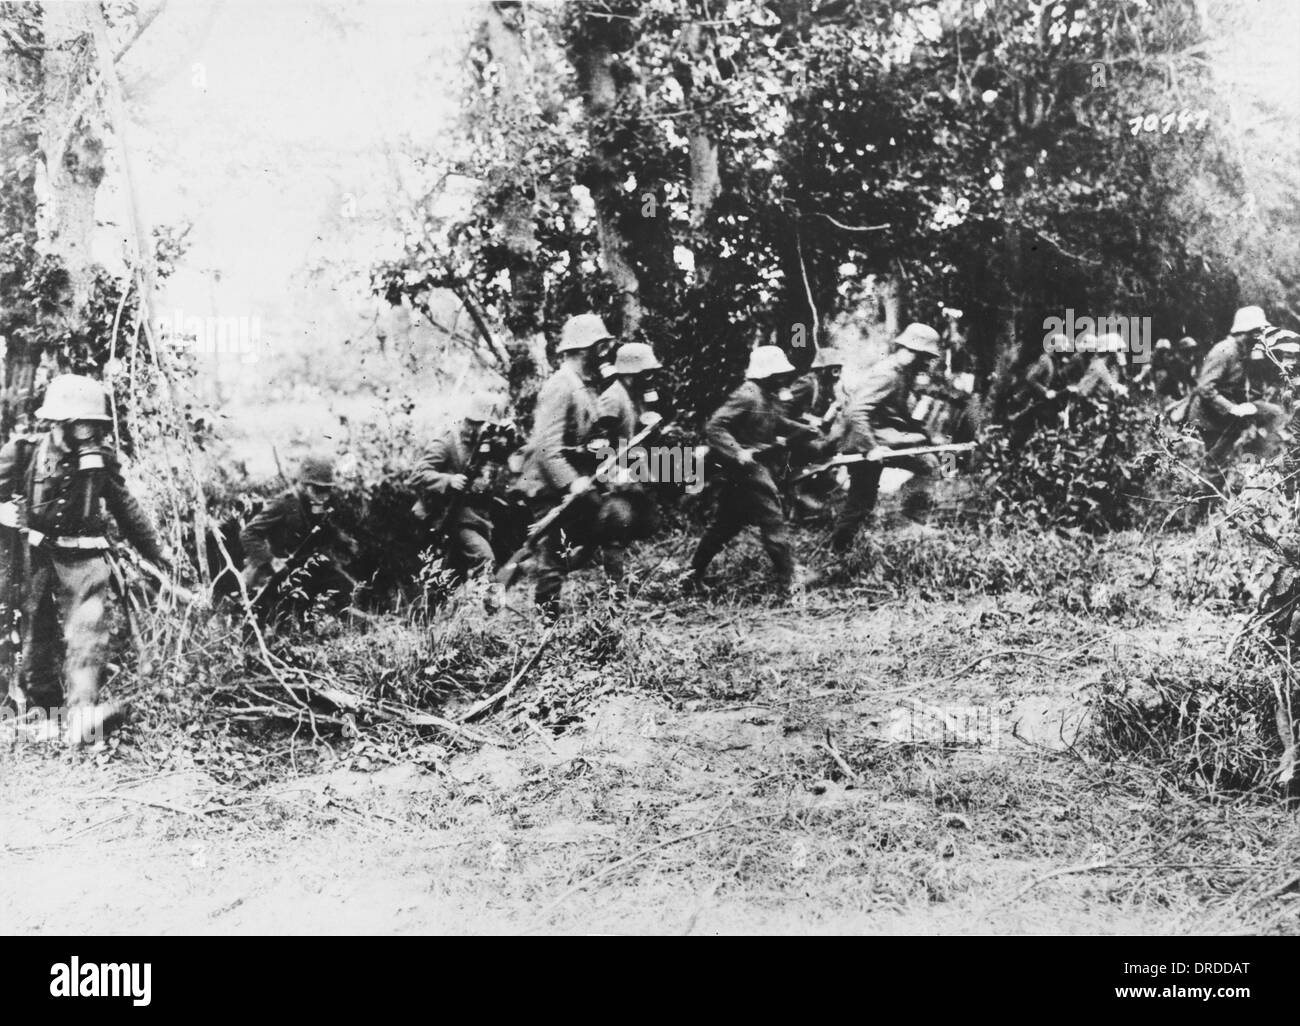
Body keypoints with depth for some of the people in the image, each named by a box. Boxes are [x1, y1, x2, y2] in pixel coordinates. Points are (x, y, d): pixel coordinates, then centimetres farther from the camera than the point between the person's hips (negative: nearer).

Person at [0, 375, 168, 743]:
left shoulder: (100, 459, 1)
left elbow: (125, 508, 14)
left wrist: (154, 550, 21)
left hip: (83, 557, 1)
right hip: (37, 556, 0)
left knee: (87, 629, -16)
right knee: (37, 630, 12)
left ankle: (81, 712, -25)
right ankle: (39, 702, 34)